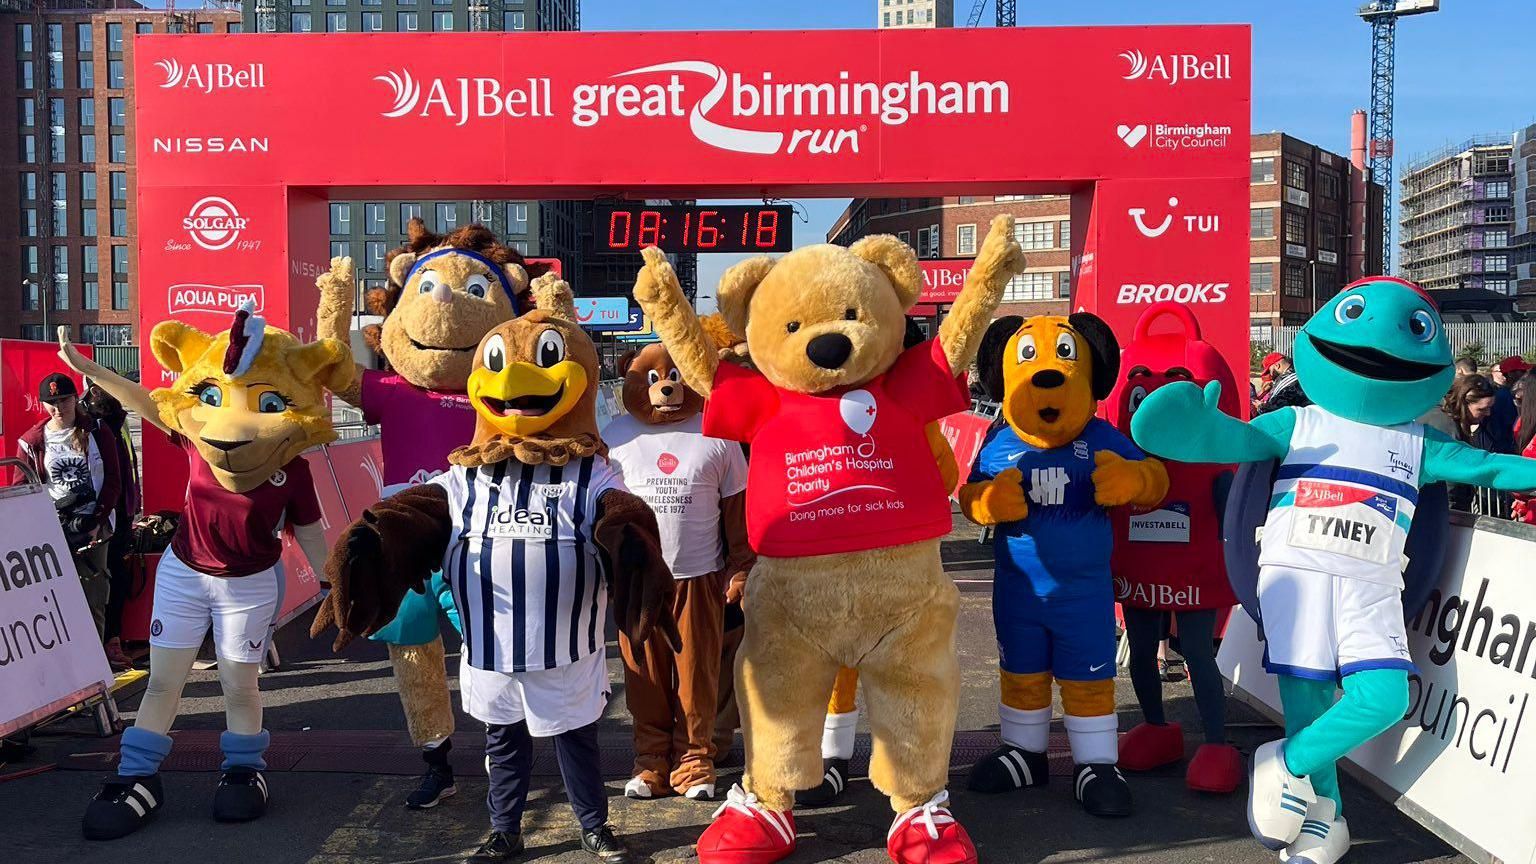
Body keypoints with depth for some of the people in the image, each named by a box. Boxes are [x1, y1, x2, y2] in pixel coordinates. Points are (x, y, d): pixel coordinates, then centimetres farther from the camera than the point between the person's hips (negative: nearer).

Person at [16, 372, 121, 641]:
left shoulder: (97, 433, 4)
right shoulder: (32, 441, 5)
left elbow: (113, 481, 2)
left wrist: (98, 522, -7)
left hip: (93, 528, 0)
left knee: (94, 599, 1)